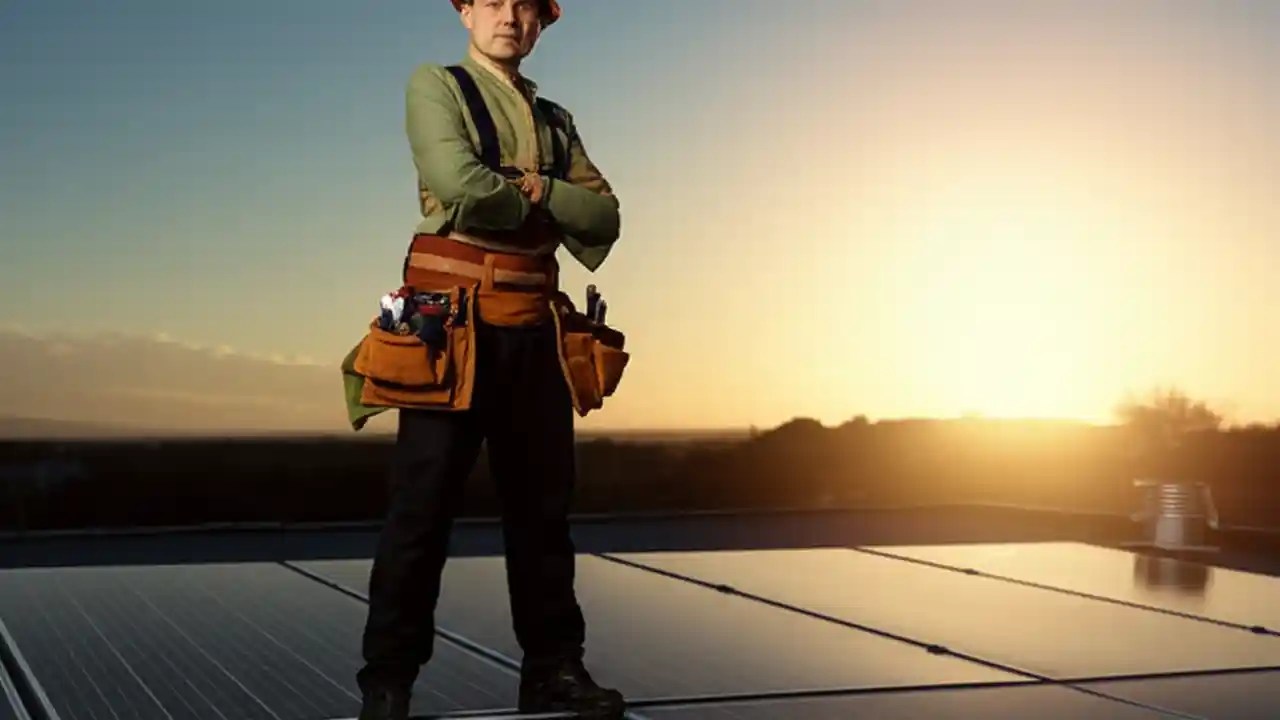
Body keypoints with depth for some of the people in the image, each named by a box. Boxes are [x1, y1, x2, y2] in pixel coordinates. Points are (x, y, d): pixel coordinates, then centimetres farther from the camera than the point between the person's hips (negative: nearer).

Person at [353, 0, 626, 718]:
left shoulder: (555, 120, 19)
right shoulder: (434, 87, 3)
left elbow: (606, 217, 6)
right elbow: (461, 188, -15)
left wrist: (536, 187, -8)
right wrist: (540, 202, -1)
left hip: (534, 333, 6)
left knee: (543, 505, 8)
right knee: (423, 507, -4)